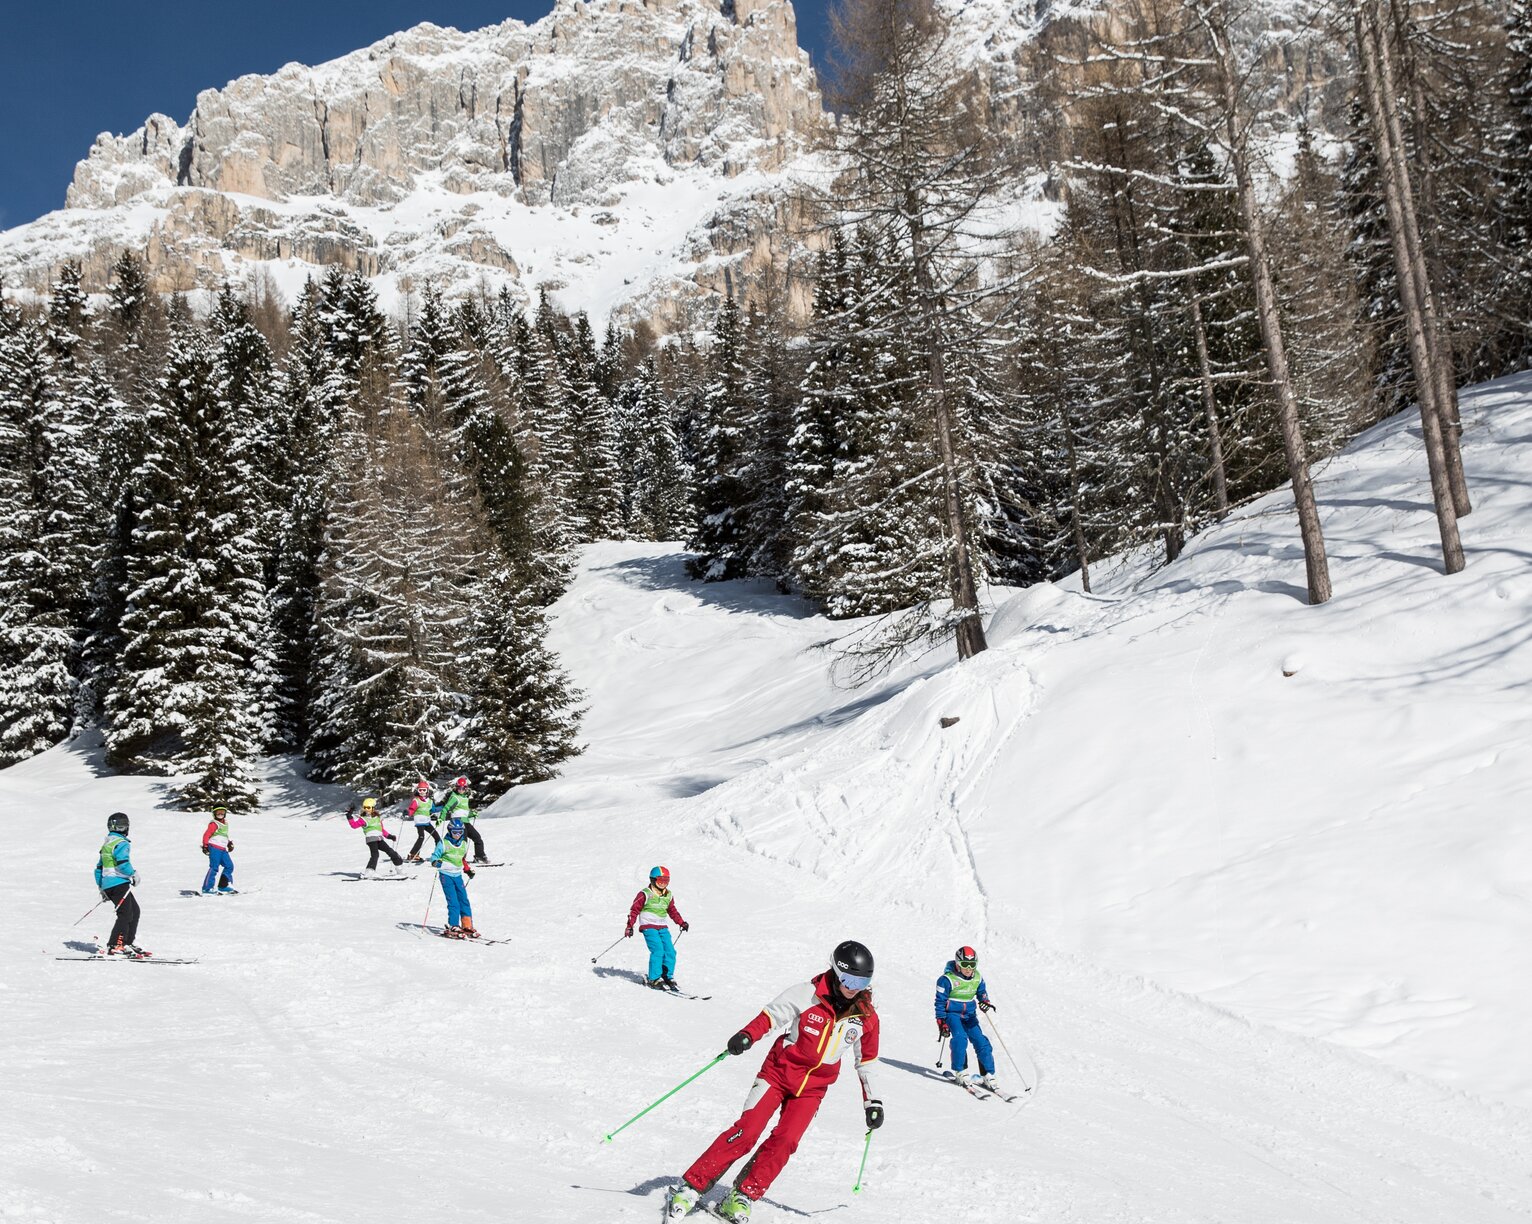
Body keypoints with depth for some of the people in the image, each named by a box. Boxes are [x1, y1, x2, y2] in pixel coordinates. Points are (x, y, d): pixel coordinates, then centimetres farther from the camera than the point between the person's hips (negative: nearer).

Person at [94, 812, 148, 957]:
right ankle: (115, 947, -19)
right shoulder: (121, 843, -10)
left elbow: (99, 868, 24)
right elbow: (123, 862, -24)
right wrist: (134, 874, -8)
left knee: (134, 911, 17)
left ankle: (129, 943, 16)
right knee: (126, 914, -12)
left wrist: (101, 888, 28)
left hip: (107, 884, 10)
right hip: (119, 882, -10)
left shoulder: (106, 844, 21)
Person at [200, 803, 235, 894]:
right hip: (215, 848, -9)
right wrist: (205, 845, -19)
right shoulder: (214, 824, -6)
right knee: (214, 867, -14)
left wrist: (229, 843, 23)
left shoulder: (225, 823, 20)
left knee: (229, 866, 8)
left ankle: (223, 886, 16)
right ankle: (207, 888, -14)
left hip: (223, 849, 9)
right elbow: (206, 835, -12)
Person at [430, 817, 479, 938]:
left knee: (464, 900, 2)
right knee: (453, 902, -12)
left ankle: (467, 926, 6)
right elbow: (434, 856, -3)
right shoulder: (443, 844, -4)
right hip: (446, 875, -5)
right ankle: (453, 927, -8)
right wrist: (436, 862, -24)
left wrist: (468, 870, 16)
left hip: (458, 875, 5)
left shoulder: (464, 844, 13)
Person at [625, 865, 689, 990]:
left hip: (663, 927, 6)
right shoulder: (645, 894, -6)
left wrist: (682, 923, 20)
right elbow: (635, 910, -5)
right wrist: (630, 926, -10)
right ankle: (654, 979, -11)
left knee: (670, 951, -5)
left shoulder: (668, 896, 12)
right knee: (658, 951, -19)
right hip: (649, 927, -6)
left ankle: (668, 977, 8)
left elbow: (672, 911, 26)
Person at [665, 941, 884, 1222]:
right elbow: (770, 1016, -8)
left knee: (784, 1141, -15)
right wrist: (746, 1035, -26)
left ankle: (741, 1199, -3)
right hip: (779, 1072, -3)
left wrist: (872, 1102, 13)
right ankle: (690, 1188, -7)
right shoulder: (807, 995, -12)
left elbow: (866, 1061, 11)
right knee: (746, 1131, -14)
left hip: (812, 1088, 3)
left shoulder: (866, 1017, -2)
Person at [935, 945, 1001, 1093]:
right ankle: (960, 1071, -16)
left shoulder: (977, 978, 2)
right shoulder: (948, 979, -13)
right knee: (960, 1038, -28)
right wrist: (941, 1022, -10)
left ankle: (988, 1076, 3)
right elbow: (940, 1001, -8)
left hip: (969, 1015, 5)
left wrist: (985, 1001, -6)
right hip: (952, 1014, -5)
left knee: (981, 1042, -6)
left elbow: (982, 992, 18)